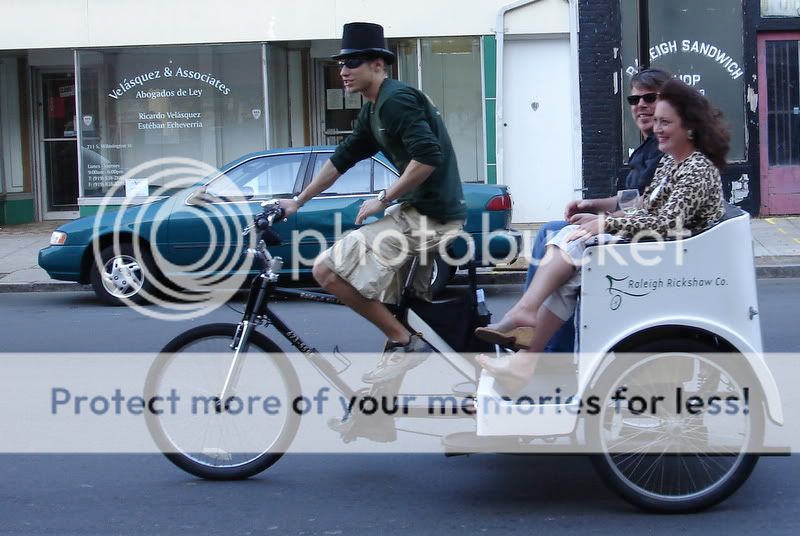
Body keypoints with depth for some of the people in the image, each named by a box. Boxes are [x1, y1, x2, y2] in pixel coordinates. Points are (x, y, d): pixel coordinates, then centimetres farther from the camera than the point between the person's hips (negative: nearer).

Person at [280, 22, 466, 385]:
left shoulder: (395, 99, -14)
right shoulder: (374, 109, 16)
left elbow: (428, 157, -25)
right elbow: (342, 159, 23)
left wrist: (382, 201, -16)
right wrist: (297, 201, 25)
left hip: (428, 215, -10)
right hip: (424, 210, 10)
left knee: (327, 270, -12)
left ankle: (403, 342, -6)